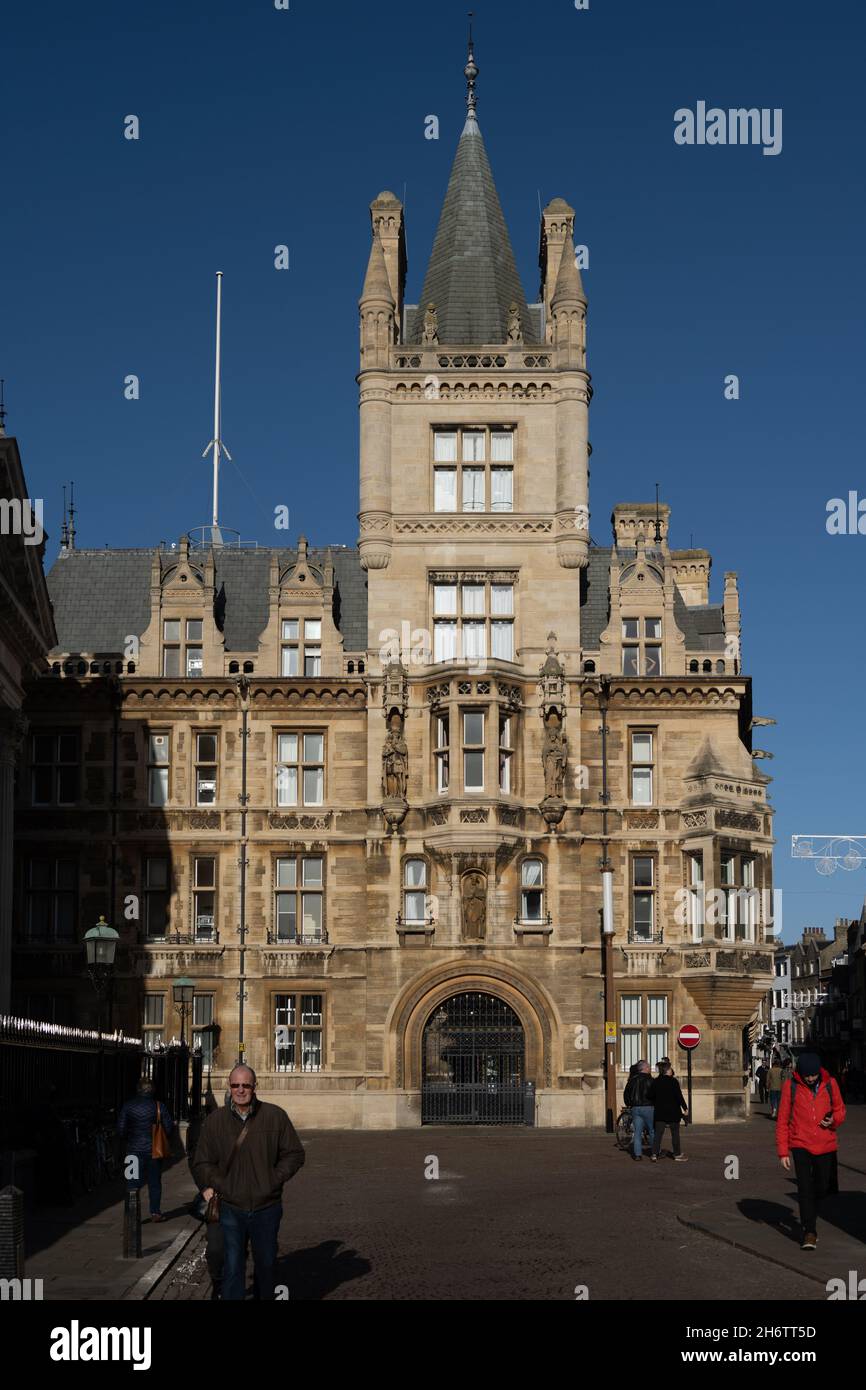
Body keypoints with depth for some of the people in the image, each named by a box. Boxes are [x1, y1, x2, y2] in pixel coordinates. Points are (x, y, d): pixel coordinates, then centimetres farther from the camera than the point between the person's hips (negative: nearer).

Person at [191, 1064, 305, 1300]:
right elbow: (202, 1163, 10)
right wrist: (211, 1186, -5)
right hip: (231, 1208, 0)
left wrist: (274, 1180, -6)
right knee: (232, 1267, -2)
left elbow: (294, 1154, 4)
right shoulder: (215, 1121, 2)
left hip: (266, 1207, 0)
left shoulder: (275, 1116, -1)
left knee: (266, 1263, 15)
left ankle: (267, 1297, 33)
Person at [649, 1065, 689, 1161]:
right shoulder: (673, 1081, -11)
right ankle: (677, 1154, 12)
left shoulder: (656, 1082, 3)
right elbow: (679, 1096, -14)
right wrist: (685, 1108, -8)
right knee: (675, 1133, 7)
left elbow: (651, 1095, 7)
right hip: (672, 1112, -4)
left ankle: (655, 1154, -3)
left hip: (659, 1112, 4)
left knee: (658, 1133, 5)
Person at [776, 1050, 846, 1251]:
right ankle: (809, 1231, -9)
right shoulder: (791, 1086, -6)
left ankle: (809, 1217, 38)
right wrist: (783, 1152, -5)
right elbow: (782, 1120, -2)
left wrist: (834, 1119, -12)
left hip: (825, 1145, 2)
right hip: (800, 1145, -2)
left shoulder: (830, 1084, -1)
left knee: (821, 1188, 10)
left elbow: (840, 1109, 12)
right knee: (804, 1187, -12)